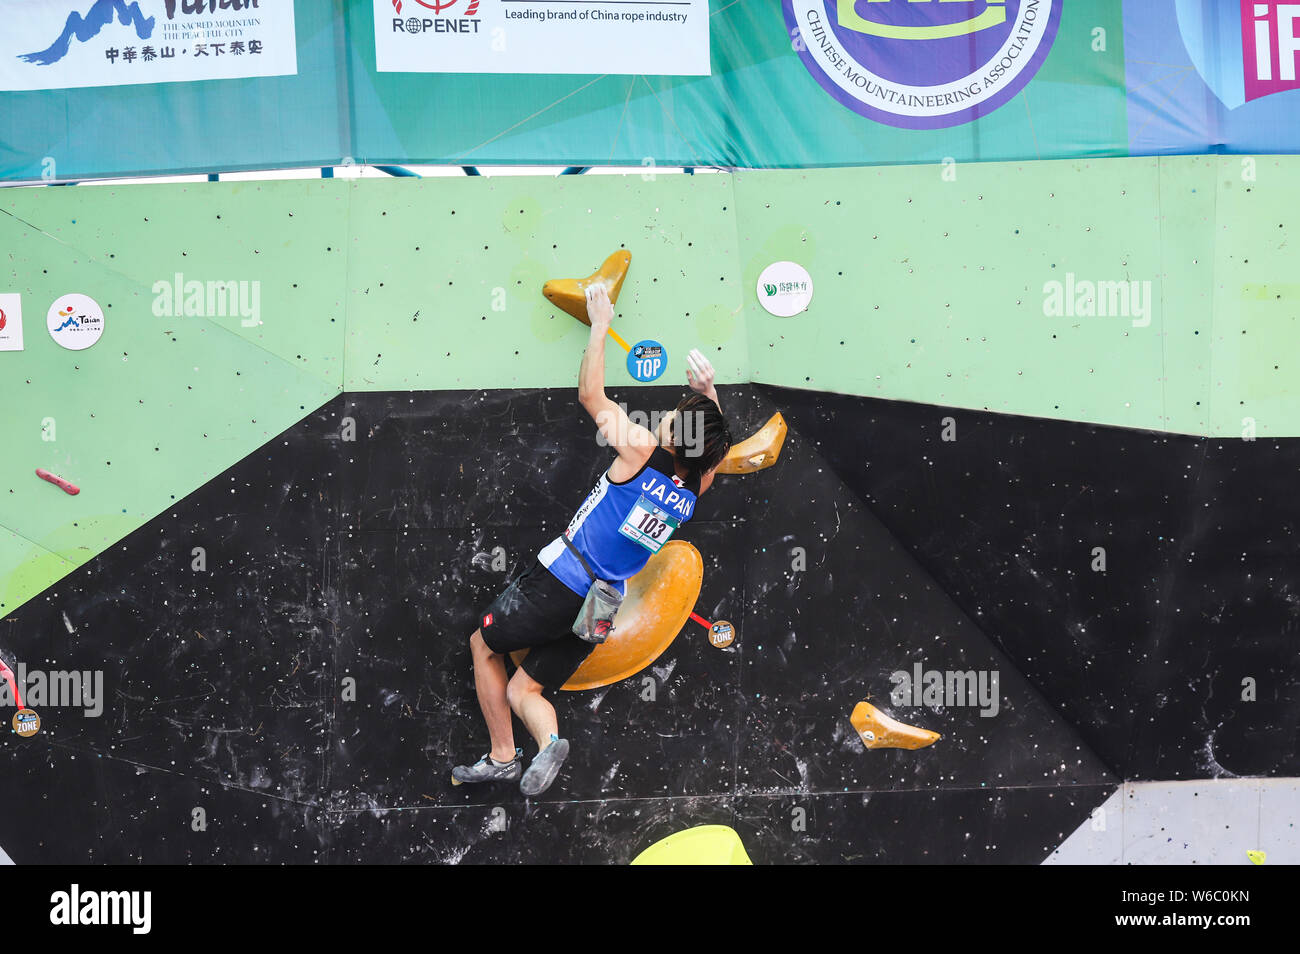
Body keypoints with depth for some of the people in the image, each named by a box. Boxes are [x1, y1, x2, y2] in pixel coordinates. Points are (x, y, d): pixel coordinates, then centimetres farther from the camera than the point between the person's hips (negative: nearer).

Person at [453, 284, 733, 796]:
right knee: (524, 690, 17)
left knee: (483, 644, 19)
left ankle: (502, 756, 16)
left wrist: (600, 324, 6)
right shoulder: (696, 489, 0)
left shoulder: (641, 452, -16)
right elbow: (714, 444, 24)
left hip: (557, 584, -6)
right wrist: (708, 391, 13)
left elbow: (590, 394, -4)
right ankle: (549, 742, -12)